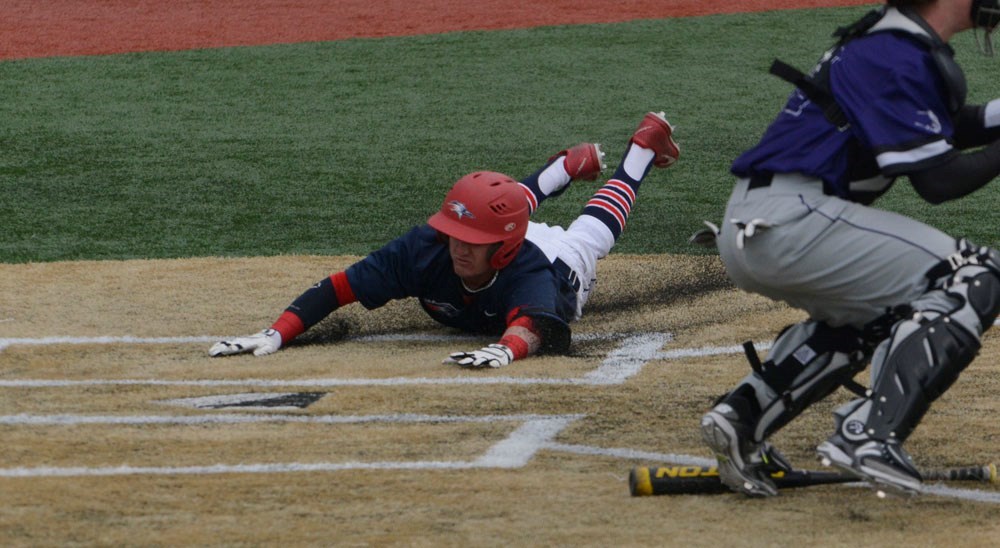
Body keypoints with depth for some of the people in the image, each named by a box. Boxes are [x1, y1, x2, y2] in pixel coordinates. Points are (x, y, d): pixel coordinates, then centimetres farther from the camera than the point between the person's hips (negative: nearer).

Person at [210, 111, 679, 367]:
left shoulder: (528, 275, -53)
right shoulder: (425, 249, -46)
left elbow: (533, 325, -74)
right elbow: (335, 288, -47)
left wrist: (504, 350, -98)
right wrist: (274, 335, -63)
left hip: (562, 263, -2)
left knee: (595, 227, 33)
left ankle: (644, 145, 61)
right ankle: (571, 165, 68)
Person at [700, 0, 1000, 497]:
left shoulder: (891, 41, 19)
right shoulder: (897, 57, -11)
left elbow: (949, 130, 29)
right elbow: (938, 180, -14)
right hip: (788, 222, -10)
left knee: (868, 315, 32)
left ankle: (744, 412, 15)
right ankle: (870, 435, -18)